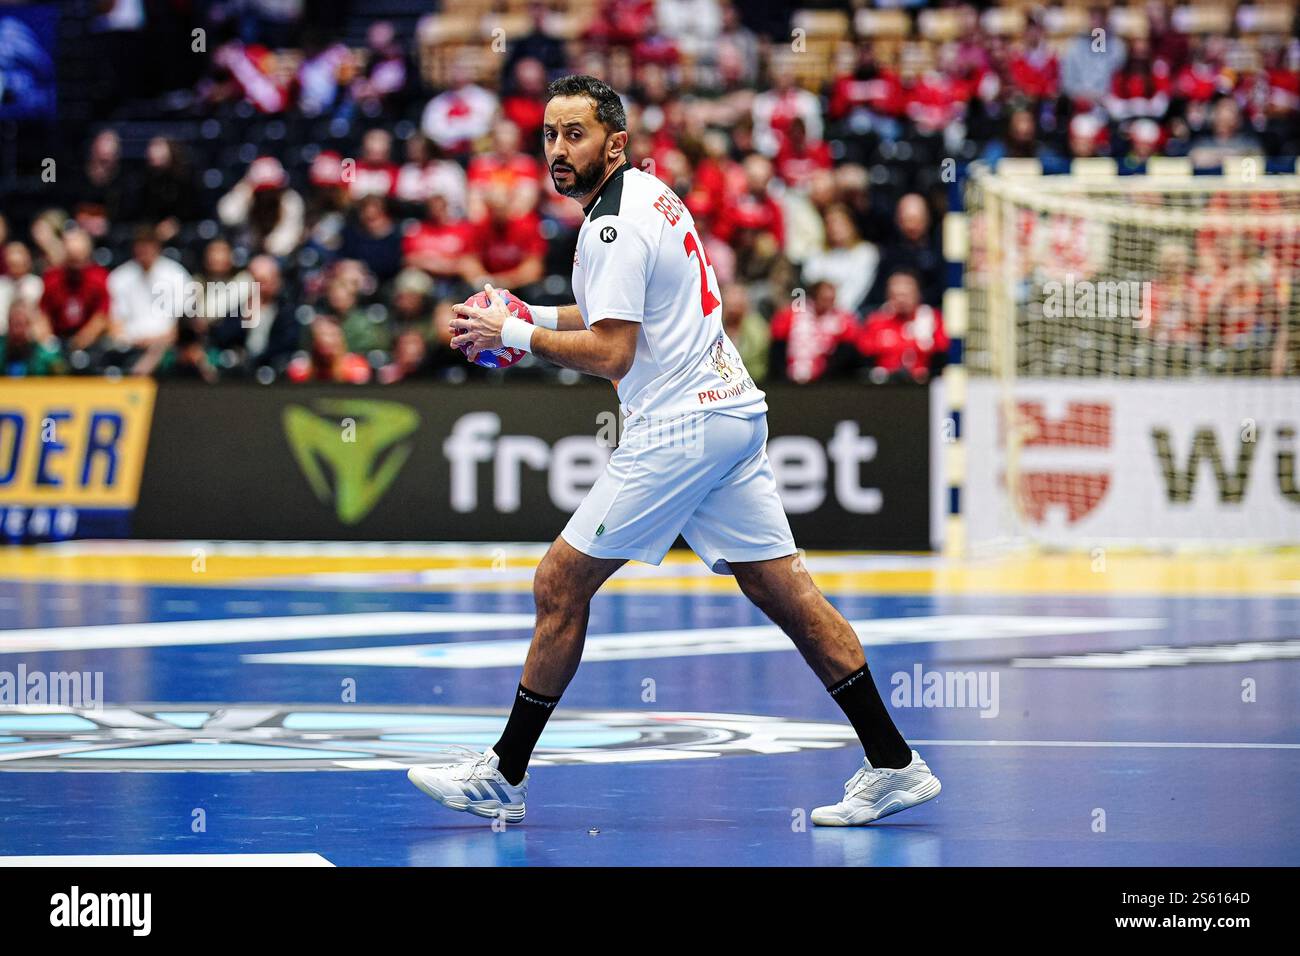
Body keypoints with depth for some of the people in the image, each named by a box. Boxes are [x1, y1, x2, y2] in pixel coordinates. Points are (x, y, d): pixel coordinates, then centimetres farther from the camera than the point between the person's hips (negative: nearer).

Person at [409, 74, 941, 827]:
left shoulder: (614, 224, -15)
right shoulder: (649, 192, 16)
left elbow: (611, 354, -19)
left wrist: (516, 335, -9)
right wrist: (536, 315, 17)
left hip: (678, 427, -10)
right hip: (733, 408, 10)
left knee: (561, 584, -3)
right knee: (780, 588, 7)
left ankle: (503, 776, 3)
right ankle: (894, 765, 3)